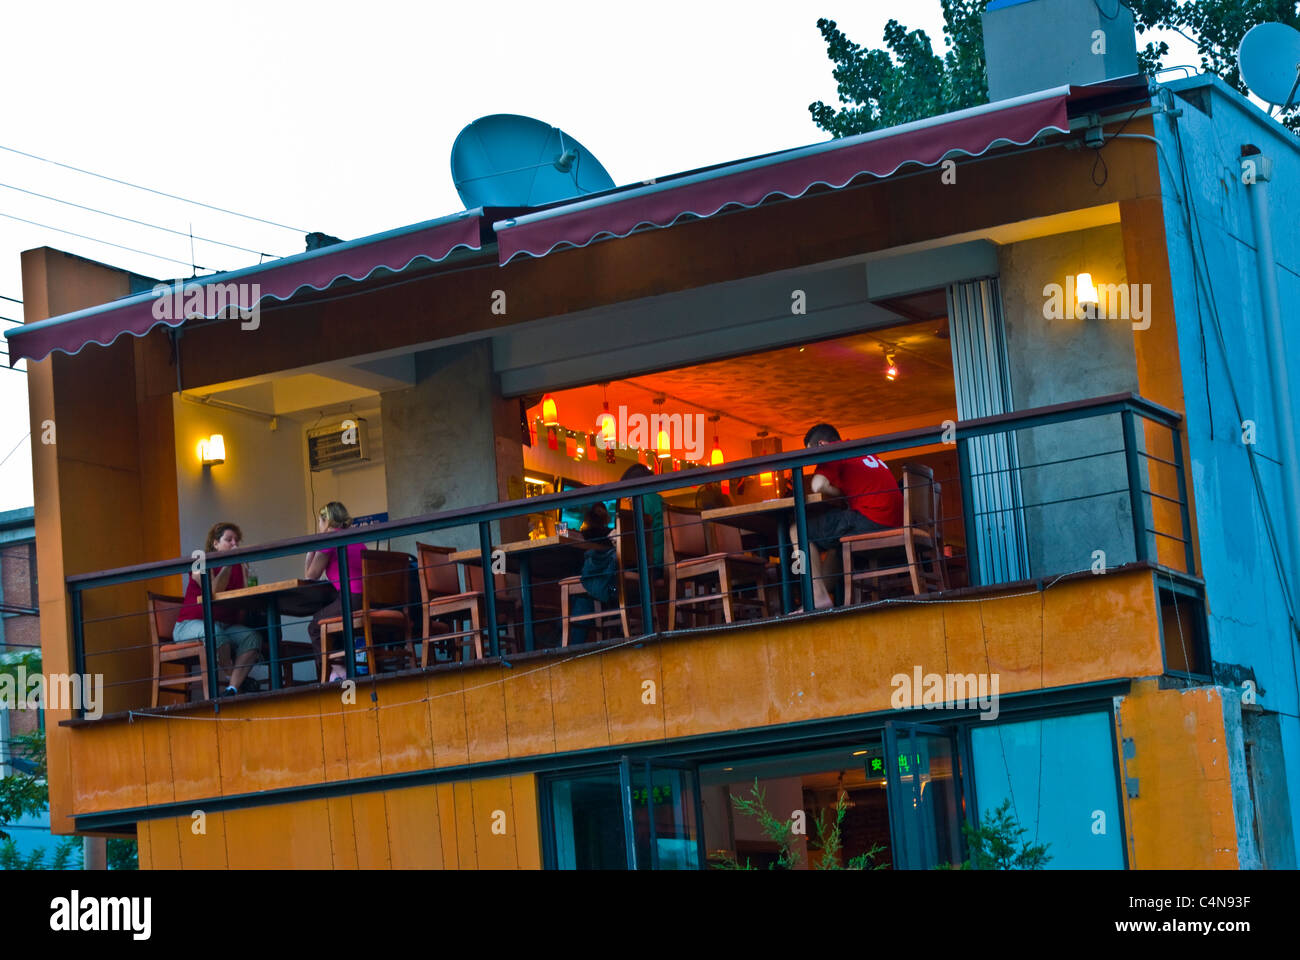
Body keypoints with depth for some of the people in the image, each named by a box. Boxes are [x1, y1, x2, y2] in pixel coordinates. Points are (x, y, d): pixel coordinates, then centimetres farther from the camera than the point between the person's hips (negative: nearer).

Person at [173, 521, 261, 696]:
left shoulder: (238, 566, 17)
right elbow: (214, 591, -18)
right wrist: (228, 564, -16)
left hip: (226, 625, 5)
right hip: (191, 624, -5)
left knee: (253, 636, -26)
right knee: (214, 633, -41)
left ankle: (231, 689, -35)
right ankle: (234, 679, -20)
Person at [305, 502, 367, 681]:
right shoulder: (357, 540, 22)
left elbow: (310, 577, 6)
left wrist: (310, 551, 17)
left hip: (349, 600, -8)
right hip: (370, 603, 8)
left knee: (315, 627, 15)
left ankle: (338, 670, 4)